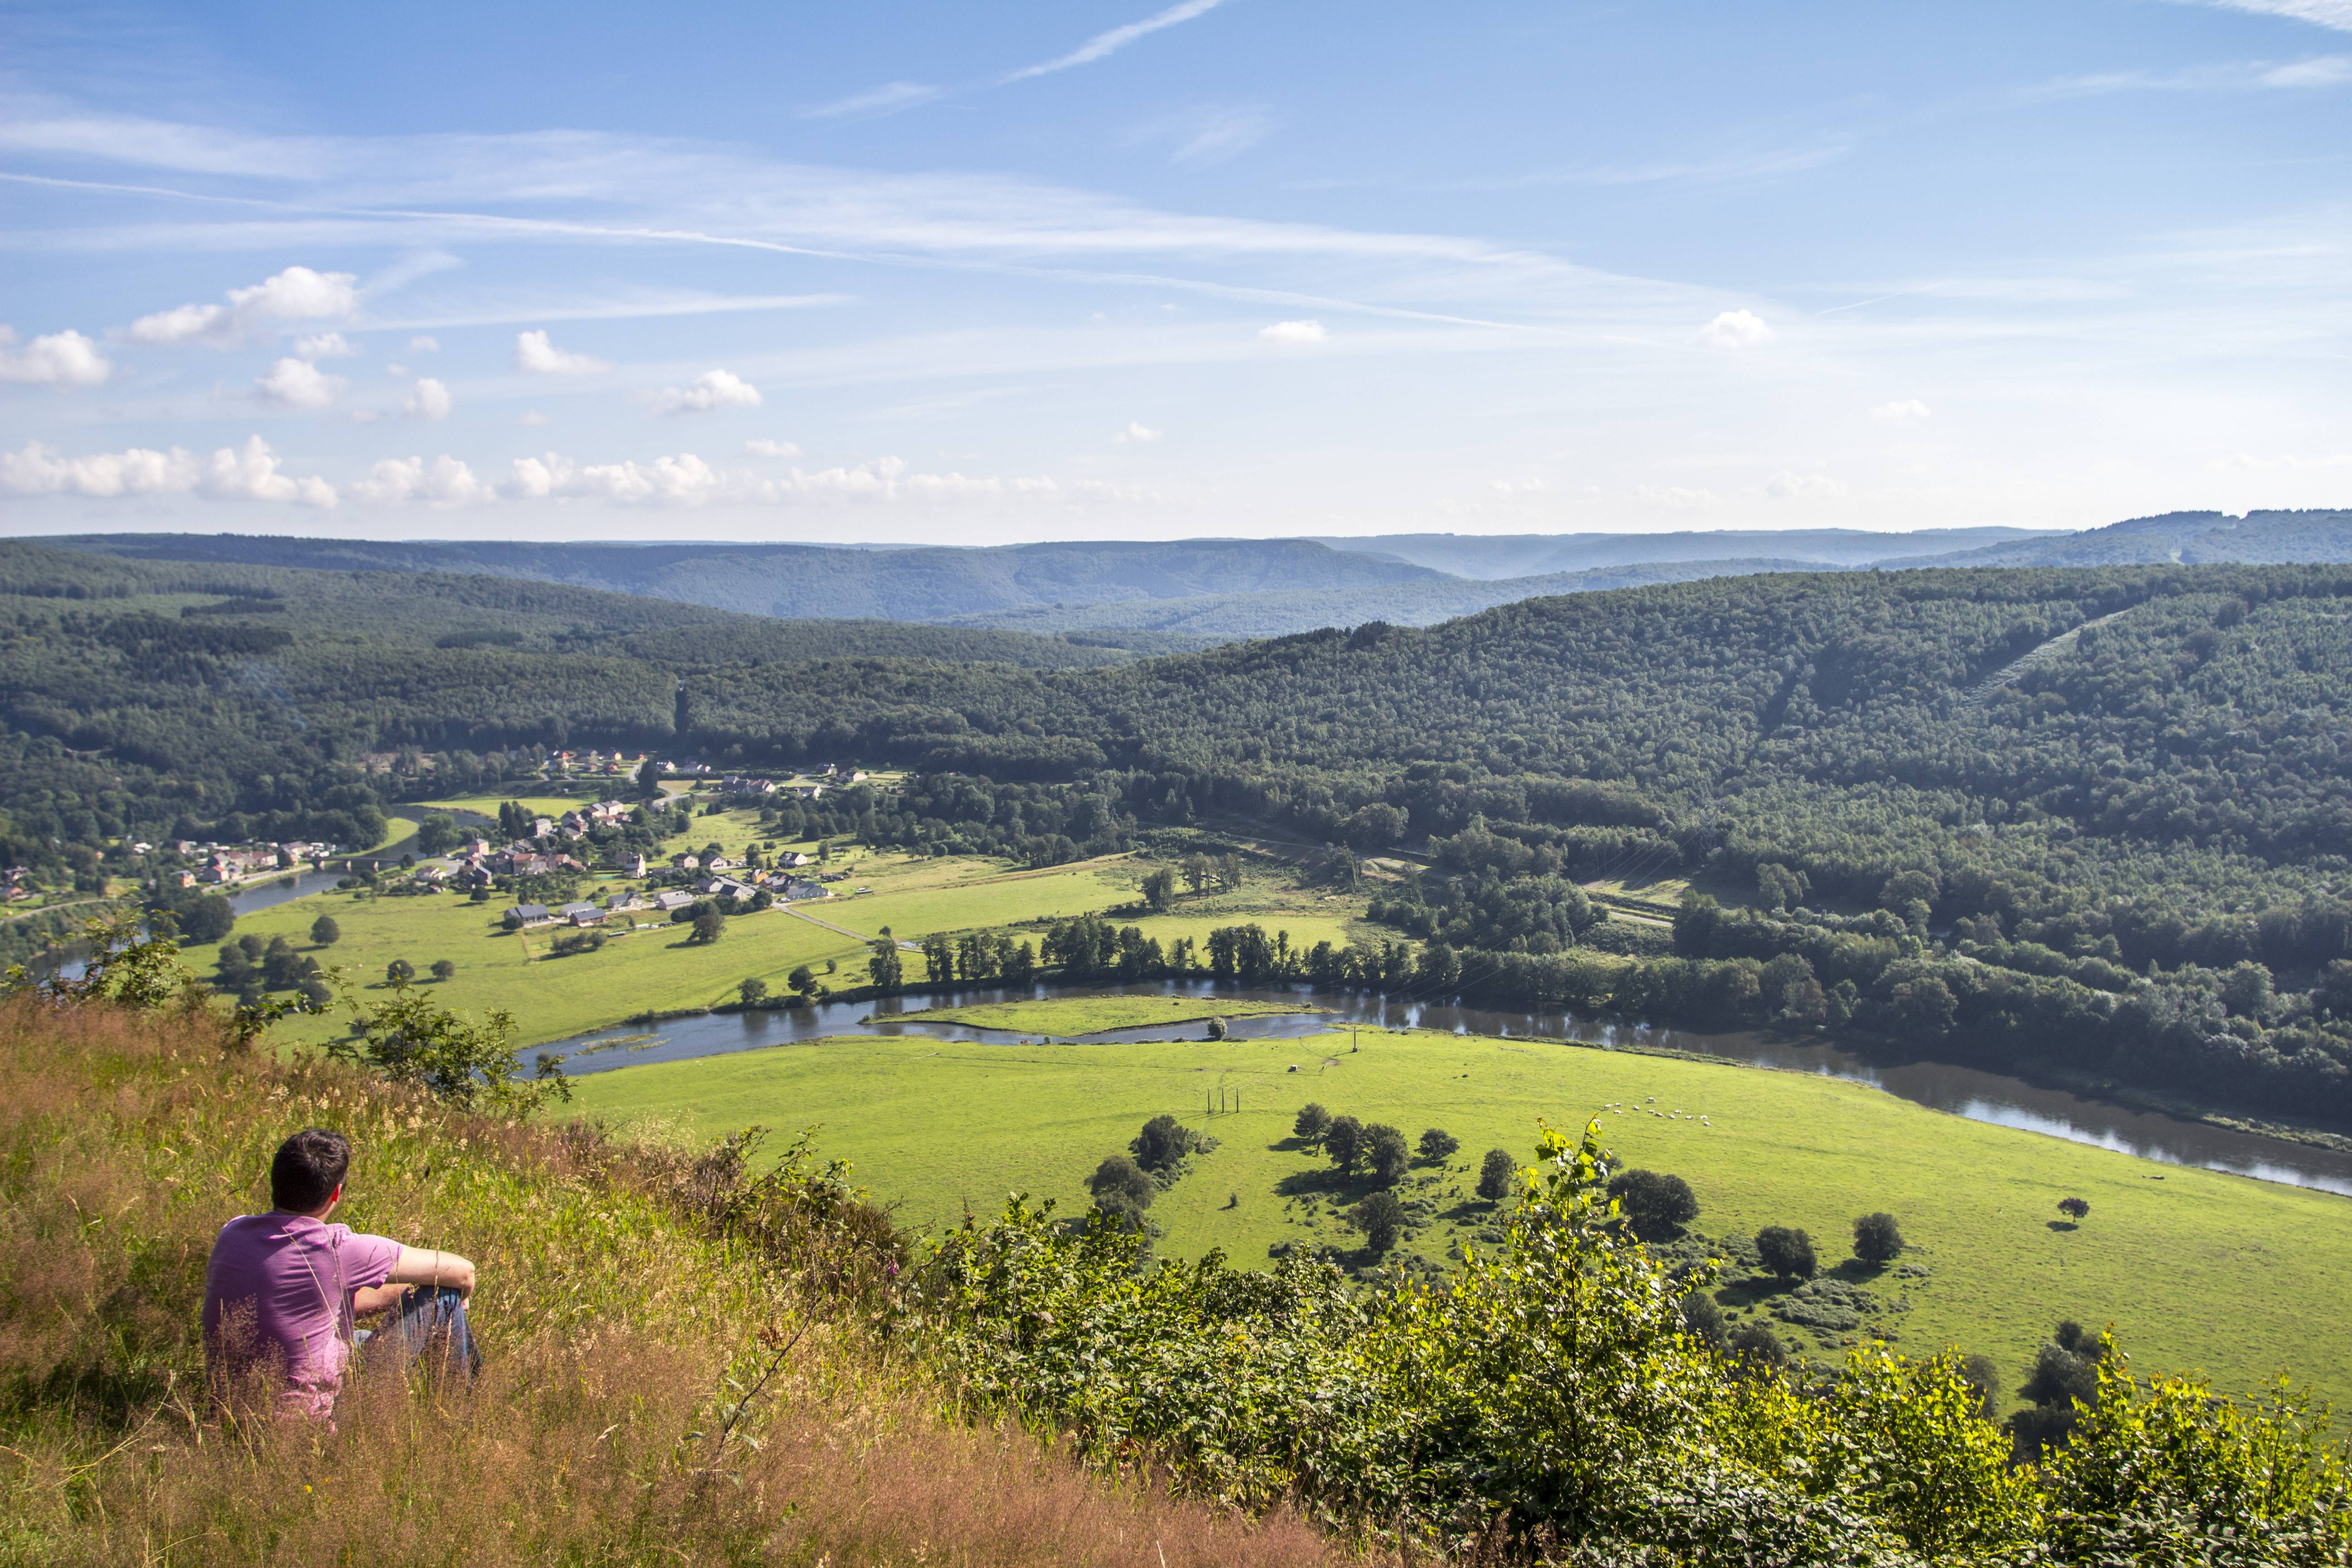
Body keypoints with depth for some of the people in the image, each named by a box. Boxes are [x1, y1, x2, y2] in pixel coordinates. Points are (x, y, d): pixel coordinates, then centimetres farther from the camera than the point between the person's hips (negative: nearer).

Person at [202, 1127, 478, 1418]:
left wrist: (403, 1293, 19)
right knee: (442, 1297, 1)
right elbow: (463, 1271, -8)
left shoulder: (232, 1232, -2)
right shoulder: (337, 1249, -21)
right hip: (309, 1414, -7)